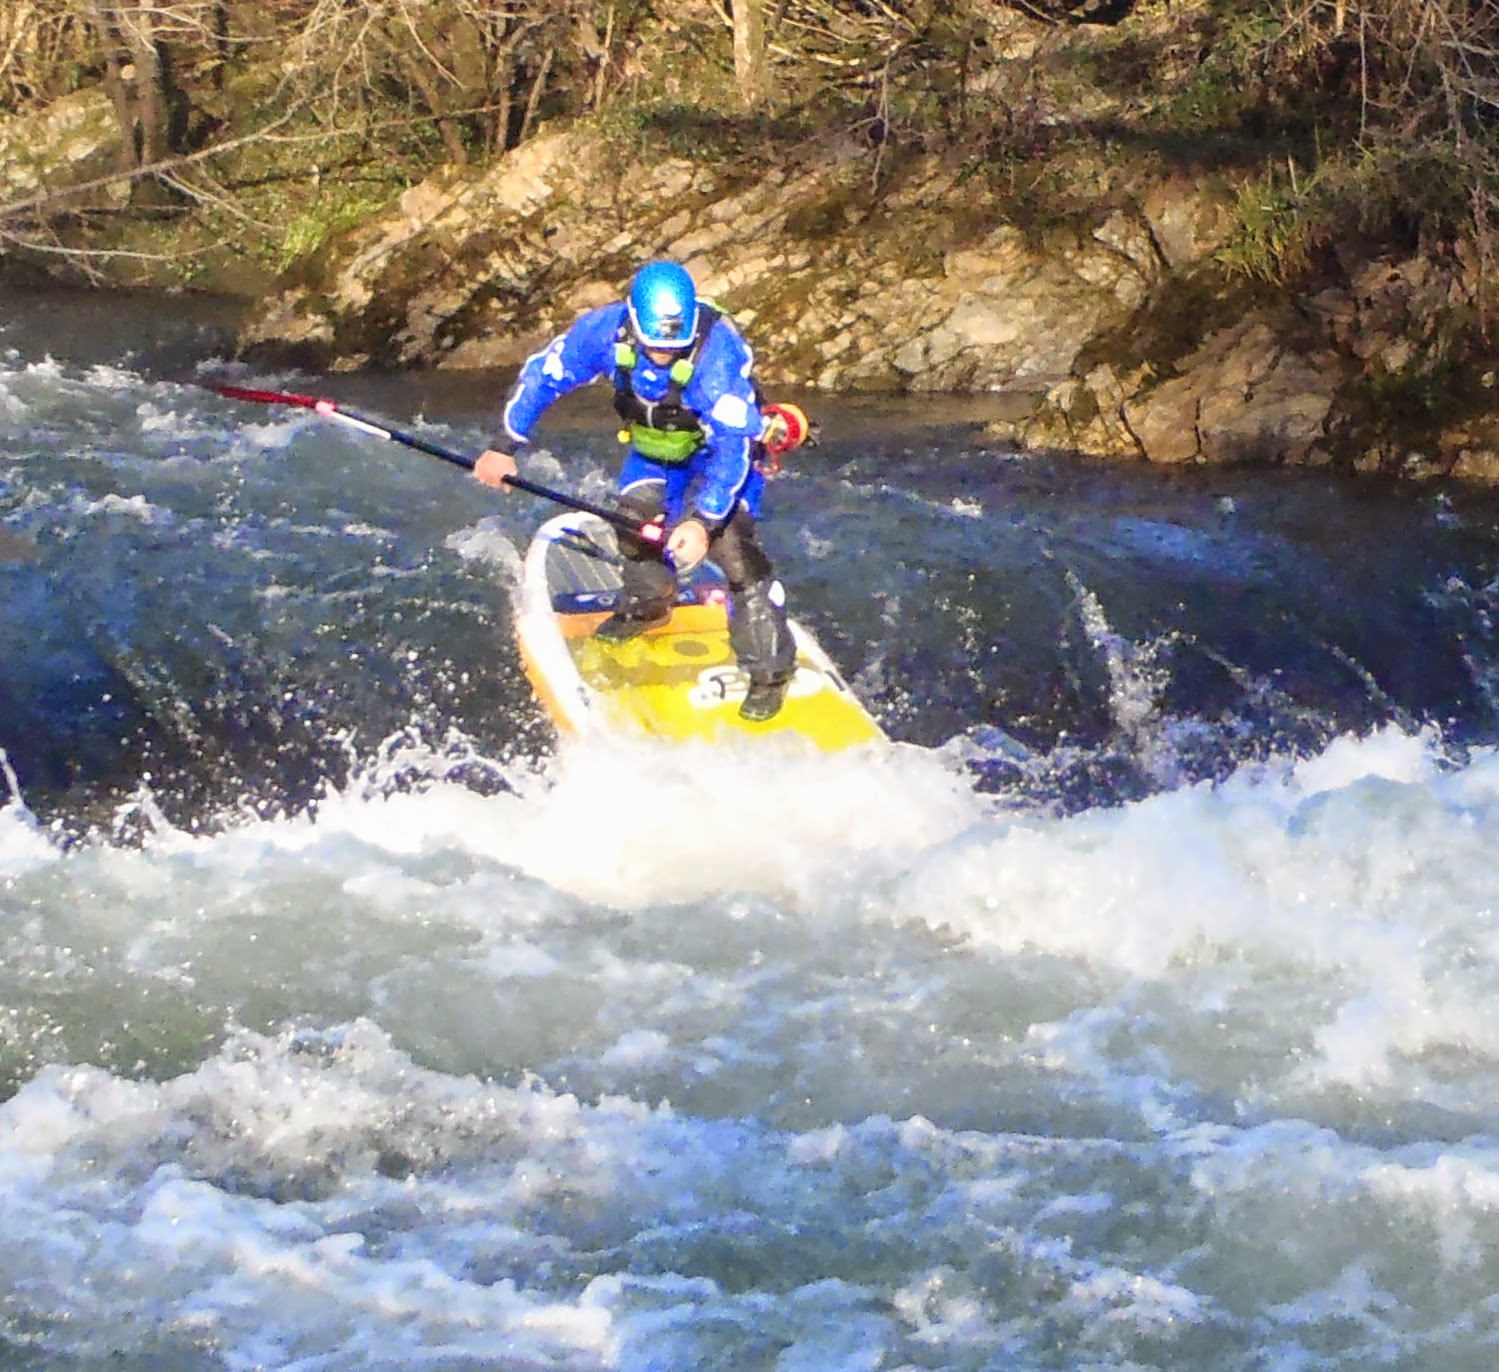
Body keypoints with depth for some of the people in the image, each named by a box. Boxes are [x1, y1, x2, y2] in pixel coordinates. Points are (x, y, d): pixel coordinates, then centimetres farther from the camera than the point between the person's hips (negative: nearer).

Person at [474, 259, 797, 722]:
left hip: (725, 447, -5)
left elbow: (733, 445, -42)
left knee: (727, 536, -21)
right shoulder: (605, 331, -27)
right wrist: (505, 447, -10)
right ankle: (647, 604, 28)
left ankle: (770, 669, -17)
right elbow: (541, 376, -11)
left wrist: (703, 520, -51)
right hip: (655, 445, 5)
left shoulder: (718, 353, -39)